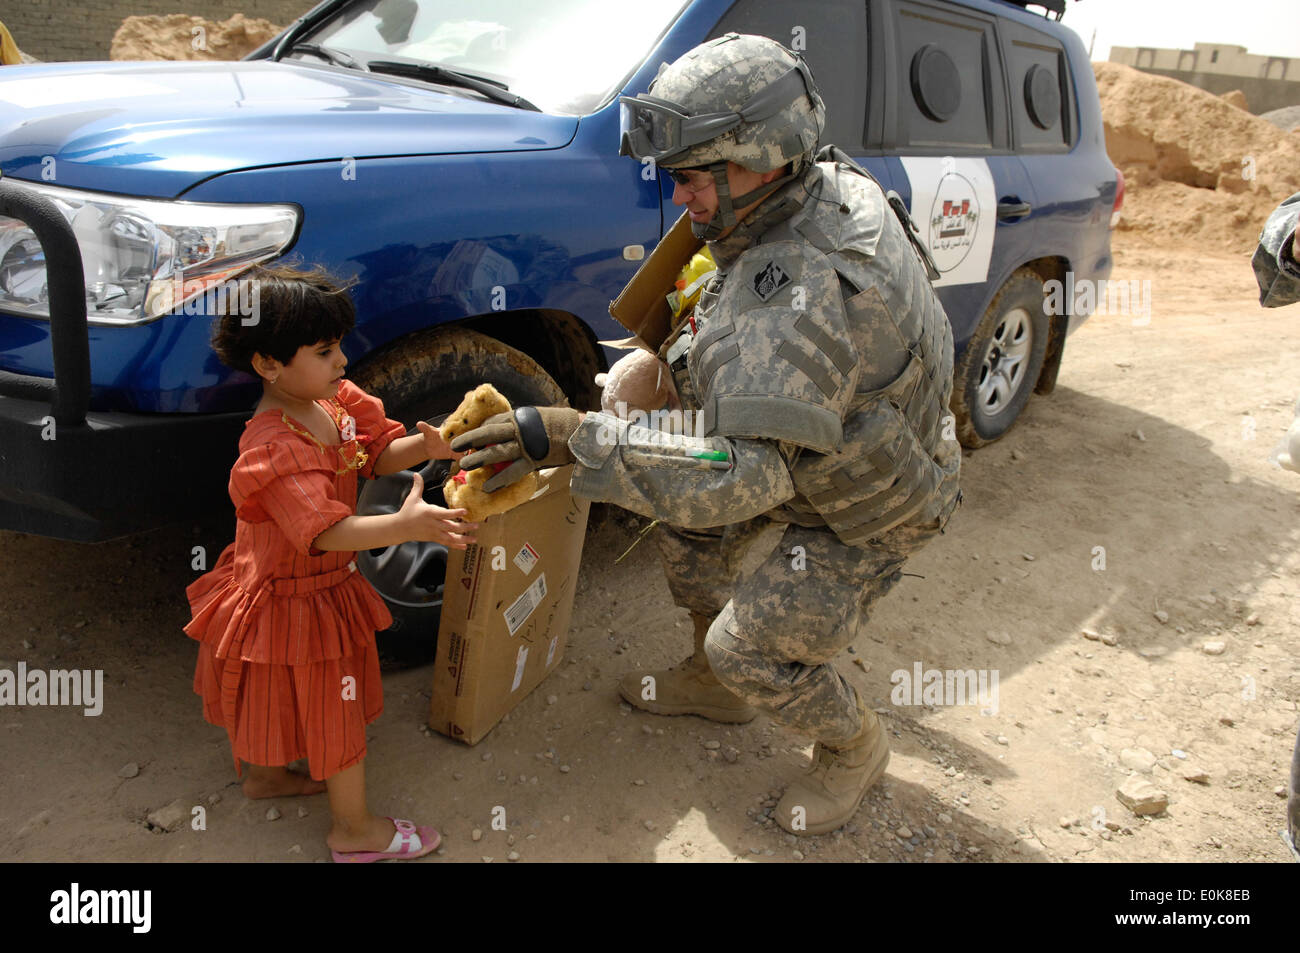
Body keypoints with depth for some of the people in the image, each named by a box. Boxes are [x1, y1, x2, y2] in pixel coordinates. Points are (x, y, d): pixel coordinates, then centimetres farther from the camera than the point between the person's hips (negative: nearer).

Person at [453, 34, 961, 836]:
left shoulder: (795, 296, -41)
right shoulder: (837, 185, -10)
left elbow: (741, 475, -48)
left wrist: (571, 439, -49)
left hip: (870, 508, -9)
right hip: (830, 441, 9)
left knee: (753, 649, -8)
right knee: (690, 519, 13)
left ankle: (855, 747, 24)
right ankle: (714, 682, 35)